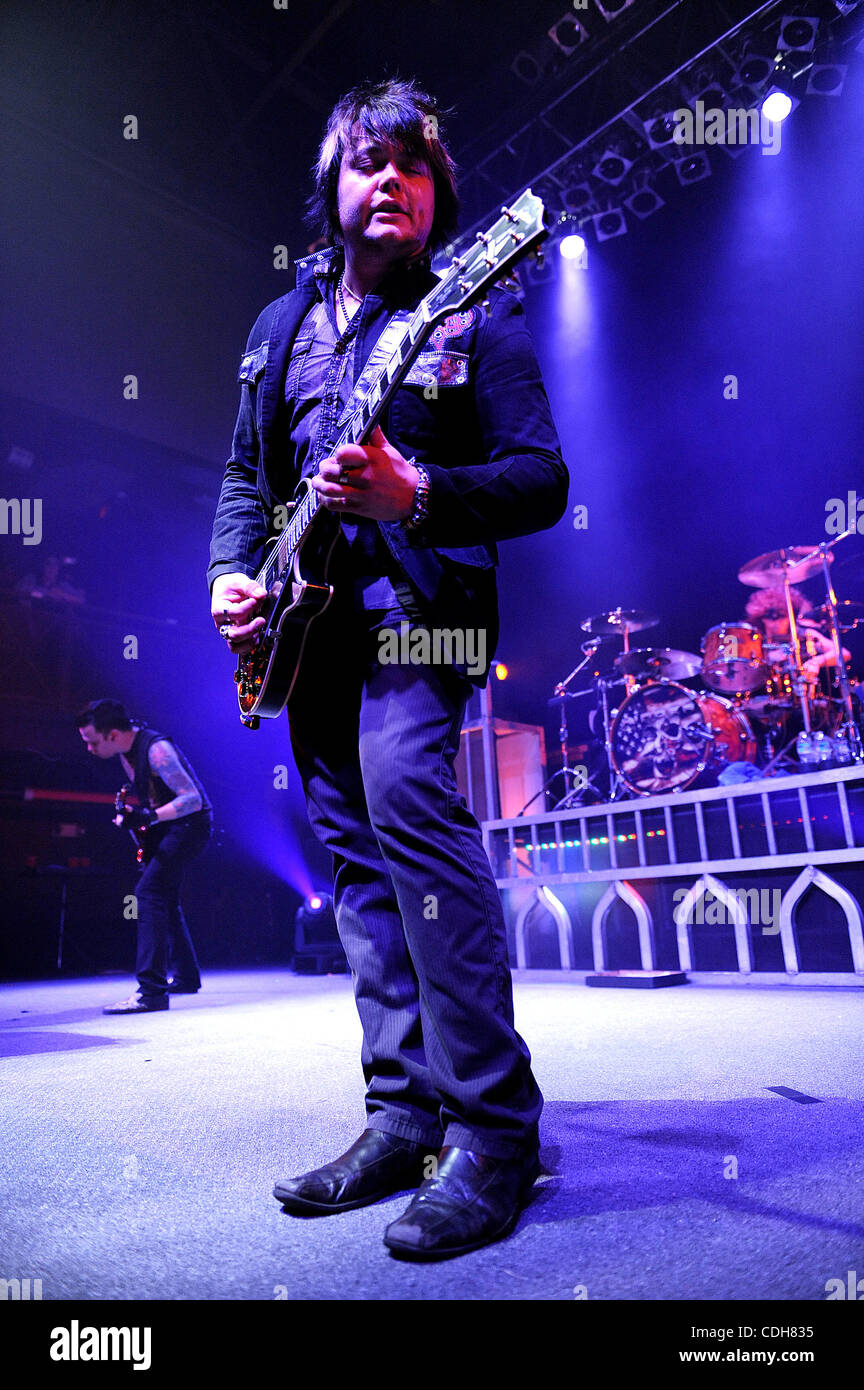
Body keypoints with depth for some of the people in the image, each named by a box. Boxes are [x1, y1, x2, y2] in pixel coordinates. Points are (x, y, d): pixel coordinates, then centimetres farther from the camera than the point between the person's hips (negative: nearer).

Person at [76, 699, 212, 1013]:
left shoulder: (156, 749, -24)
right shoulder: (126, 754, 6)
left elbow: (193, 799, -27)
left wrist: (150, 817, -34)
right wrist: (132, 816, 7)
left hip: (190, 823, -10)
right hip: (168, 826, 10)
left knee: (149, 892, -21)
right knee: (163, 898, 16)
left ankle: (151, 990, -22)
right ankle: (186, 977, 30)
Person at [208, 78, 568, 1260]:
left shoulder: (475, 318, 4)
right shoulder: (285, 323, 21)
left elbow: (543, 481, -6)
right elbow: (247, 475, 22)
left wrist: (416, 494, -23)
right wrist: (232, 570, 3)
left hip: (419, 600, -6)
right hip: (312, 615, 7)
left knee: (404, 800, -27)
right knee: (355, 848, 3)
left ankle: (493, 1130, -15)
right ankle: (409, 1117, 14)